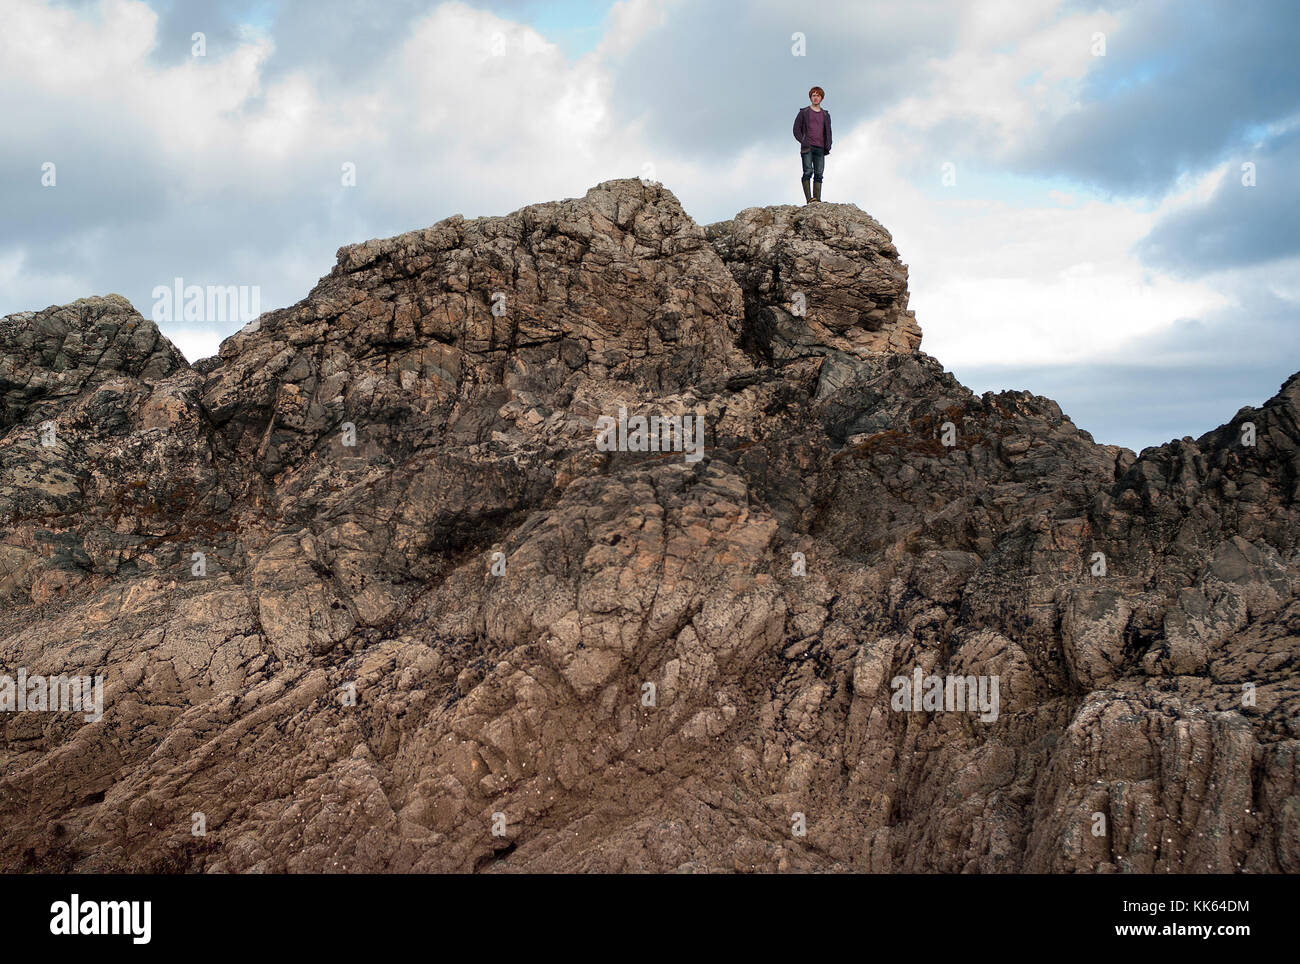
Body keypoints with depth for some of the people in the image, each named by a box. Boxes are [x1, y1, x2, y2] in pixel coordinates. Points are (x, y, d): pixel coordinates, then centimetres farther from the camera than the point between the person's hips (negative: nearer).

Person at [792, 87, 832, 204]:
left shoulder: (825, 115, 20)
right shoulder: (804, 113, 10)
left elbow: (828, 132, 22)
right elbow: (796, 129, 6)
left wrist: (828, 146, 5)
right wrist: (803, 141, -9)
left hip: (820, 149, 3)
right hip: (807, 148, -3)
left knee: (818, 174, -3)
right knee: (808, 172, -16)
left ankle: (817, 199, -6)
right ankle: (808, 198, -23)